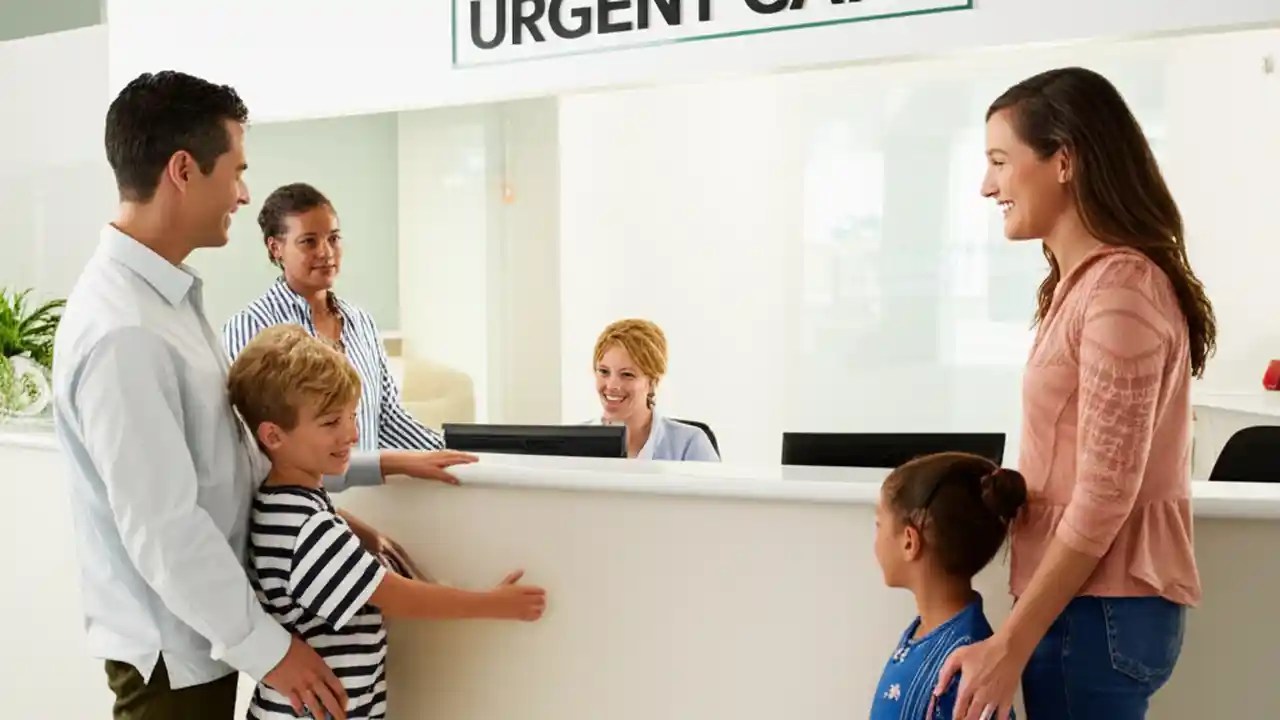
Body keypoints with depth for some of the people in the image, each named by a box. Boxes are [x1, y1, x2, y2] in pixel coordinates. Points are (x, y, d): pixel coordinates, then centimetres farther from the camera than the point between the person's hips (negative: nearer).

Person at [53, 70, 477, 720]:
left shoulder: (164, 295, 5)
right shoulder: (122, 332, -26)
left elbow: (241, 448, 9)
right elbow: (164, 530, -25)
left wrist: (379, 466, 9)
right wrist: (265, 645, -17)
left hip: (199, 632, 9)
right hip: (172, 650, -9)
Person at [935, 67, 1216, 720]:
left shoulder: (1118, 288, -17)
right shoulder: (1083, 282, 14)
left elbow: (1104, 497, -19)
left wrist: (1009, 645, -18)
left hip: (1098, 608, -9)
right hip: (1083, 599, 9)